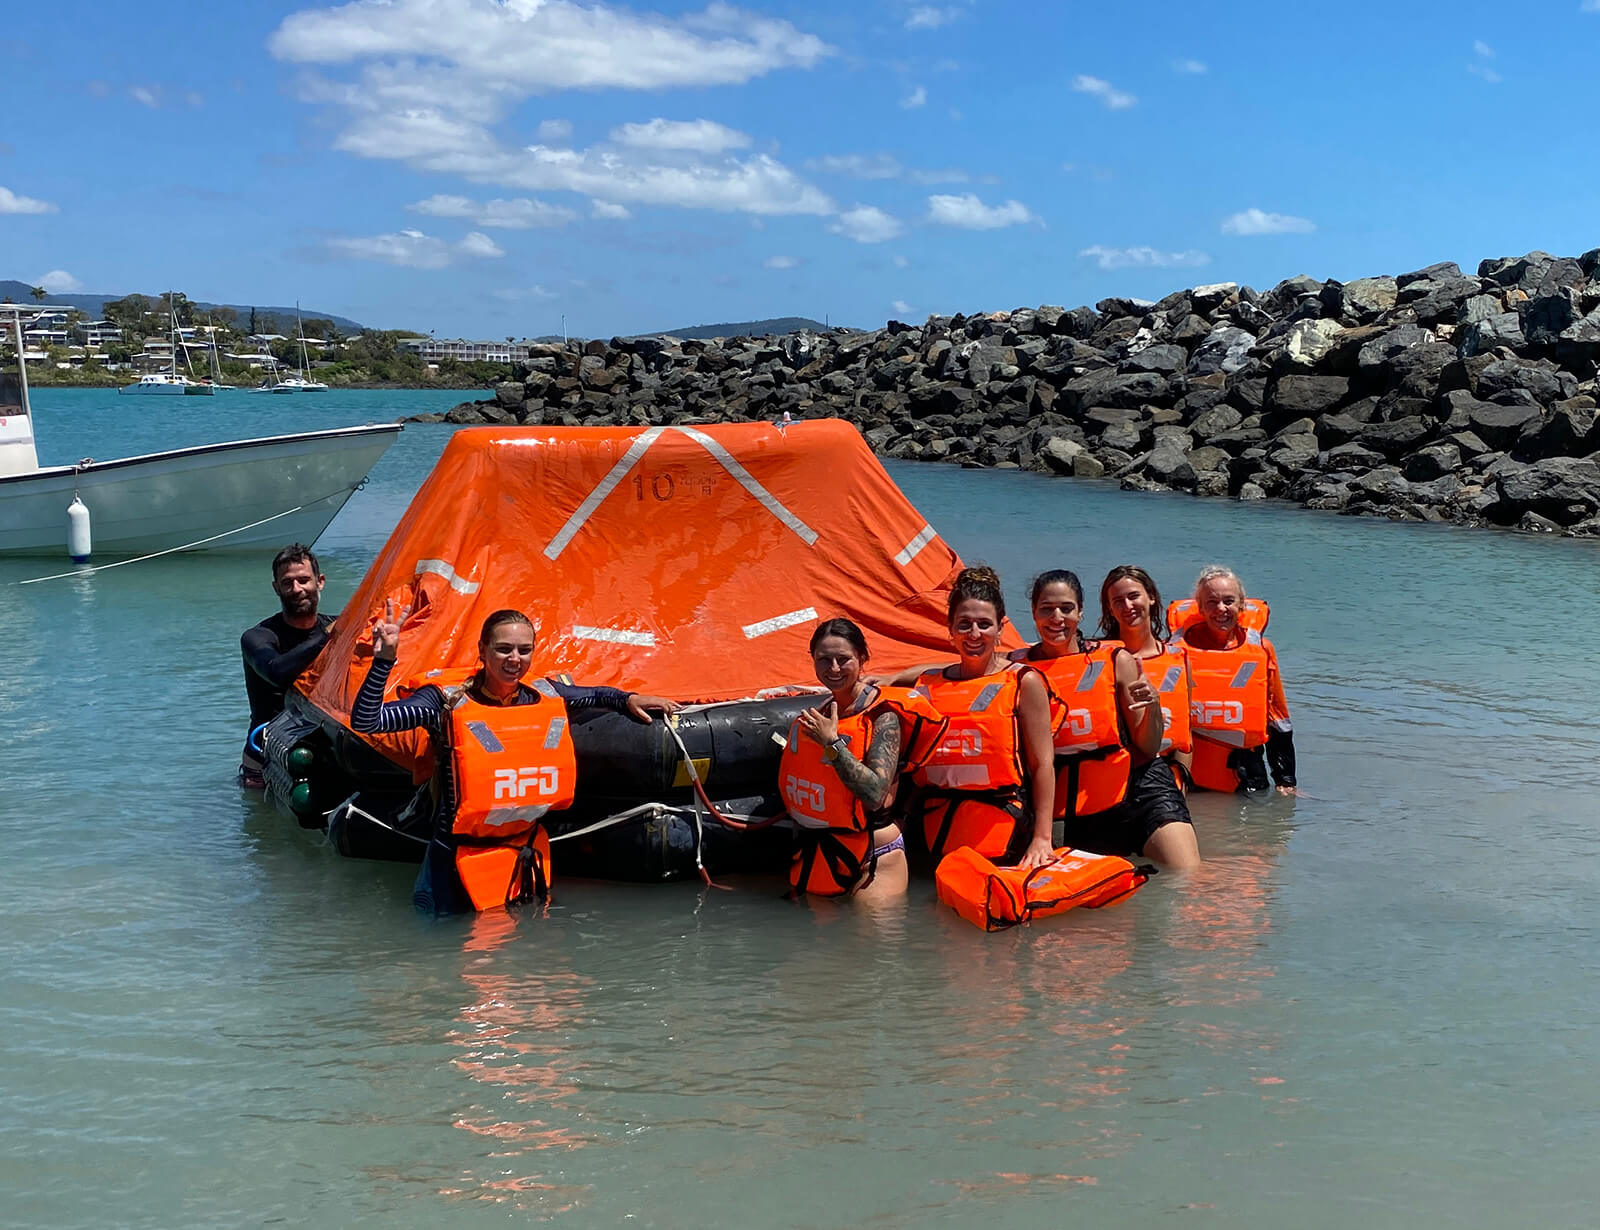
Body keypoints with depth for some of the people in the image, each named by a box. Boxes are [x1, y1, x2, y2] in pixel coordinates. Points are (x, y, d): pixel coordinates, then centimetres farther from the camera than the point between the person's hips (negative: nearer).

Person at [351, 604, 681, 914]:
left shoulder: (545, 696, 1)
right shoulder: (448, 702, -13)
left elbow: (597, 695, 22)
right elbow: (365, 721, -20)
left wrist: (629, 699, 4)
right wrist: (384, 660, -29)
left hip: (522, 853, 4)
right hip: (458, 857, -4)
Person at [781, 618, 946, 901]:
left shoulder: (883, 717, -14)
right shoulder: (817, 716, 6)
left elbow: (875, 794, -26)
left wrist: (832, 743, -24)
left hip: (872, 860, -7)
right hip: (815, 856, 7)